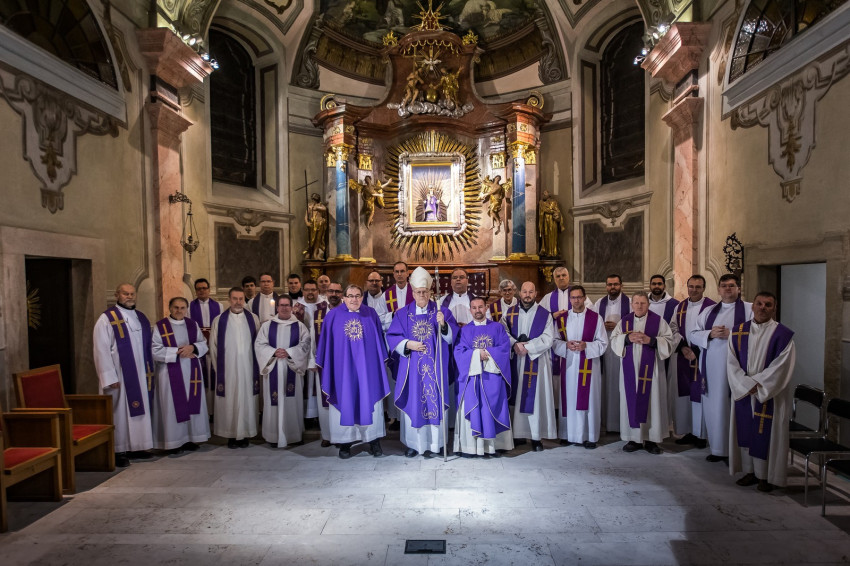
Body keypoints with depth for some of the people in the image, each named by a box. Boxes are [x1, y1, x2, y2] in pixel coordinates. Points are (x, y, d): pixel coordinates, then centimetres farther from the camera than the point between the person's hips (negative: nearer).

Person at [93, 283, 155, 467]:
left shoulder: (141, 318, 12)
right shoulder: (106, 319, -7)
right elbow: (101, 350, -12)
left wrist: (150, 370, 10)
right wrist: (110, 377, -17)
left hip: (140, 375, 6)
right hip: (119, 375, -6)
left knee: (139, 409, 11)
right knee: (119, 412, 0)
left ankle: (136, 447, 22)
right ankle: (118, 451, 11)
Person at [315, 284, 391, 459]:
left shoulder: (371, 314, 4)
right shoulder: (333, 316, 1)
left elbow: (379, 340, 9)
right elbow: (325, 342, 4)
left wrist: (382, 362, 6)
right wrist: (321, 365, 4)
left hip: (367, 368, 1)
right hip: (342, 368, -1)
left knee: (370, 403, 4)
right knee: (344, 403, 4)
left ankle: (374, 441, 15)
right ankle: (345, 443, 16)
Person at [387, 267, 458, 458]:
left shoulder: (442, 312, 3)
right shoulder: (403, 314, 6)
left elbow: (453, 337, -3)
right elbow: (392, 337, 3)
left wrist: (443, 324, -22)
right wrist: (408, 344, -13)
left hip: (434, 368, -1)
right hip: (411, 368, 1)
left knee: (434, 402, 2)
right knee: (412, 403, 5)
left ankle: (432, 443, 14)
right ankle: (413, 443, 18)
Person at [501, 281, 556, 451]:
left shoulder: (544, 314, 4)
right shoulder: (510, 313, 9)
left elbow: (548, 338, -5)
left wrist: (528, 346, -14)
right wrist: (515, 344, -18)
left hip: (536, 361, -2)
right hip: (515, 361, 2)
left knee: (535, 397, -3)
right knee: (517, 397, 5)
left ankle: (536, 437, 3)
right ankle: (519, 433, 15)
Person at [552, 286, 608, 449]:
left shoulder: (596, 318, 1)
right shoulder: (561, 318, 7)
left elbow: (603, 343, 0)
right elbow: (555, 341, 7)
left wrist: (585, 346, -16)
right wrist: (566, 345, -13)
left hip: (589, 365, -2)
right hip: (568, 364, 2)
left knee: (588, 399, 2)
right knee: (569, 398, 5)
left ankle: (590, 436, 15)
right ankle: (568, 434, 17)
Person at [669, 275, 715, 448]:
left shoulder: (711, 307, -5)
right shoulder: (680, 307, 10)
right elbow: (673, 329, 8)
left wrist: (695, 351, -13)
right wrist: (683, 347, -7)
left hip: (702, 357, -4)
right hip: (682, 356, 4)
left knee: (700, 394, 1)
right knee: (683, 394, 8)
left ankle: (700, 434, 14)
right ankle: (686, 431, 19)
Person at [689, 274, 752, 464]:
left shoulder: (749, 309, 3)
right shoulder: (709, 311, 15)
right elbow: (693, 334, 10)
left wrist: (731, 334, -16)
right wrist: (710, 334, -8)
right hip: (712, 367, 4)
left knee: (734, 408, 0)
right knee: (713, 407, 7)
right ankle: (717, 449, 18)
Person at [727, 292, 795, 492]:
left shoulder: (783, 335, -6)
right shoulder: (739, 332, 3)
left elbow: (781, 367, -12)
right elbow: (732, 363, -1)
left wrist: (757, 385, -15)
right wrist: (747, 385, -13)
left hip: (770, 395, -3)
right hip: (743, 393, 3)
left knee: (767, 434, 3)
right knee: (745, 432, 10)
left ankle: (767, 476, 19)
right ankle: (750, 471, 24)